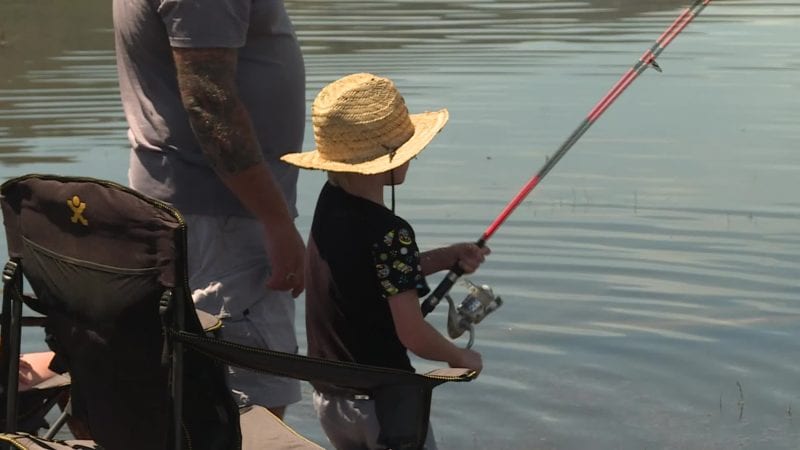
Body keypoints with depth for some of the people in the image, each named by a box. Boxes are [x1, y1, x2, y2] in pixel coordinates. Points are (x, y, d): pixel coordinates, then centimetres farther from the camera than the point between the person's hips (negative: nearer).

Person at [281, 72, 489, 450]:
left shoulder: (329, 203, 0)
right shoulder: (389, 232, -22)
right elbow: (413, 335, -19)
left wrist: (446, 257, 9)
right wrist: (461, 358, -2)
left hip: (327, 398, 7)